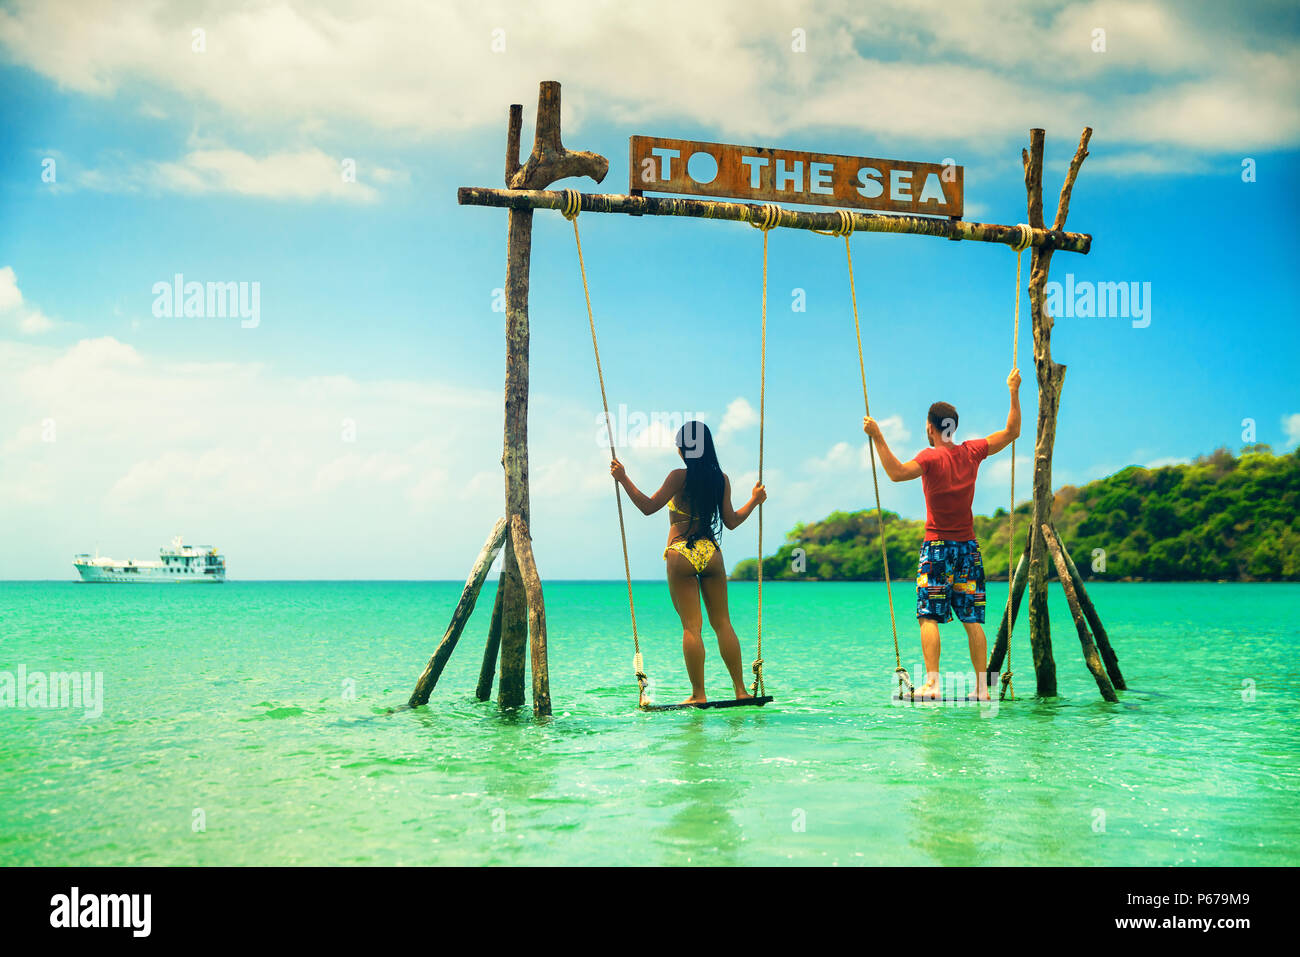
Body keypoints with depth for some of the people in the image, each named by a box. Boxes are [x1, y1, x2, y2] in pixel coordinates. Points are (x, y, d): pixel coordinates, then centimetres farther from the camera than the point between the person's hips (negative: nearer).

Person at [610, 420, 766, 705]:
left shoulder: (679, 477, -7)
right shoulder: (721, 479, 5)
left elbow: (648, 506, -5)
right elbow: (731, 521, 9)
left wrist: (623, 479, 1)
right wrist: (754, 501, 24)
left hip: (681, 554, -4)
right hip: (711, 552, 4)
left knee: (691, 626, -2)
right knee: (722, 622, 10)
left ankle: (698, 694, -1)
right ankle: (740, 689, 10)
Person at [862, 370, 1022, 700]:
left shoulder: (931, 457, -10)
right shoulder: (972, 452, 4)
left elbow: (897, 473, -28)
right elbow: (1011, 432, 16)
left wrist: (878, 438, -26)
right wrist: (1013, 392, 20)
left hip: (937, 546, -5)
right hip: (968, 547, 5)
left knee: (929, 615, -5)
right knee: (973, 619, 6)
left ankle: (932, 682, -15)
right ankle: (982, 686, 5)